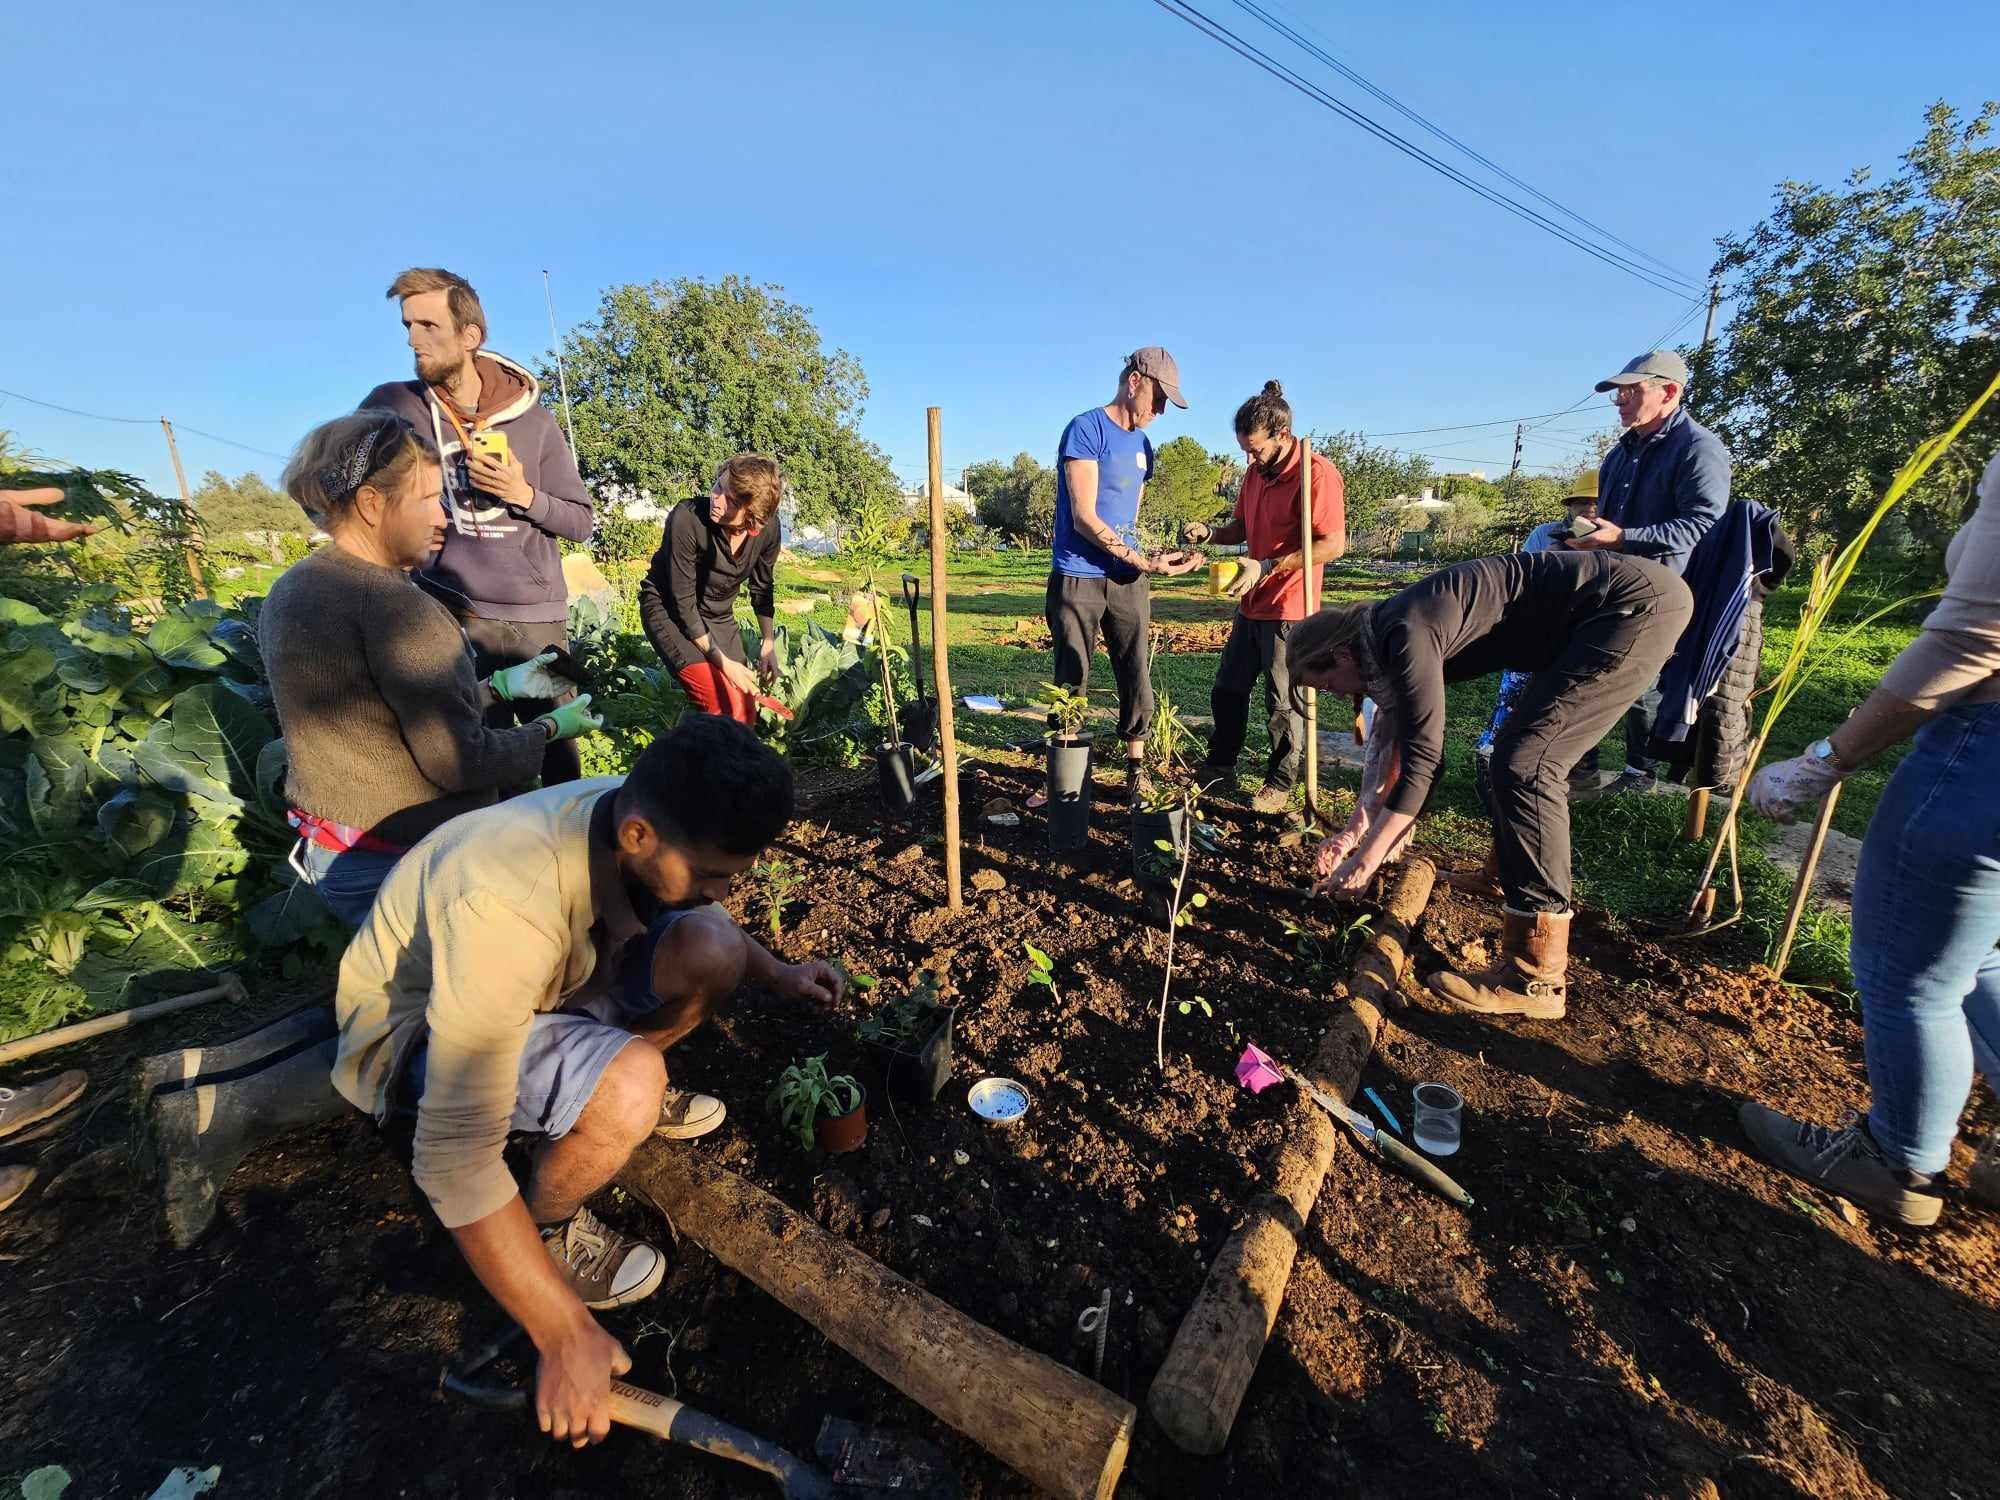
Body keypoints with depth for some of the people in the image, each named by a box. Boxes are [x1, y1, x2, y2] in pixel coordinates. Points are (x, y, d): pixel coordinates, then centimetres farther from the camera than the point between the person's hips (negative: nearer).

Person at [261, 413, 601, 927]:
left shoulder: (289, 591, 6)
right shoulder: (392, 603, -24)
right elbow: (459, 763, -25)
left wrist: (502, 685, 13)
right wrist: (551, 728, -9)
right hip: (408, 866, -9)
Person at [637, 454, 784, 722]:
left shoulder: (768, 527, -16)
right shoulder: (687, 518, -30)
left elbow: (762, 589, 3)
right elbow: (683, 603, -23)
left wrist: (769, 644, 4)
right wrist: (722, 662, -21)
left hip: (719, 616, 5)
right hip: (669, 610, -5)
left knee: (746, 713, 6)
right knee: (726, 707, -24)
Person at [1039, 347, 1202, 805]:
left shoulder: (1142, 445, 17)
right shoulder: (1085, 429, -7)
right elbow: (1085, 517, -15)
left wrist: (1150, 561, 8)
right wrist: (1141, 560, -18)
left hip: (1128, 581, 7)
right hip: (1077, 580, -6)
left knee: (1138, 681, 4)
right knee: (1070, 684, 0)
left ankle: (1136, 772, 16)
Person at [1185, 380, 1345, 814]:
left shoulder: (1316, 473, -16)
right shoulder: (1256, 471, 9)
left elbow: (1333, 544, -21)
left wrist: (1267, 567, -25)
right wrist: (1209, 533, -3)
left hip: (1288, 610, -8)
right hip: (1251, 605, 8)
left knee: (1285, 704, 3)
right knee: (1227, 691, 16)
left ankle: (1280, 783, 18)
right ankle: (1220, 767, 31)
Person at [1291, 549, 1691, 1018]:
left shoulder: (1405, 634, -20)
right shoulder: (1389, 635, 9)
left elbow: (1423, 757, -20)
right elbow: (1388, 742, 14)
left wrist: (1365, 860, -14)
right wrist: (1353, 831, 16)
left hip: (1640, 603, -10)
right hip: (1631, 605, 10)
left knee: (1524, 763, -16)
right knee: (1522, 752, 16)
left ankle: (1535, 978, -13)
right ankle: (1510, 872, 36)